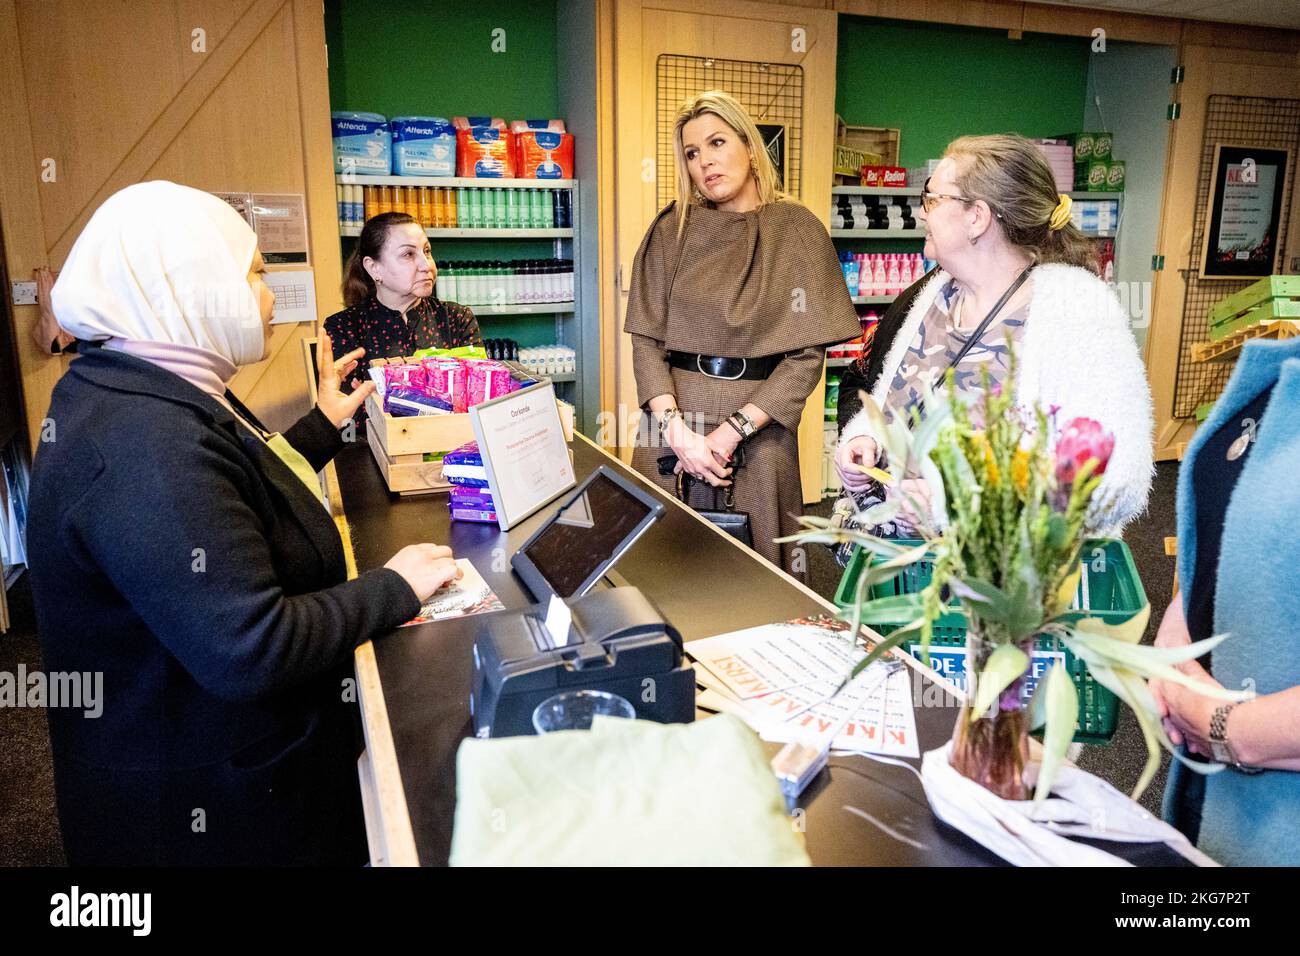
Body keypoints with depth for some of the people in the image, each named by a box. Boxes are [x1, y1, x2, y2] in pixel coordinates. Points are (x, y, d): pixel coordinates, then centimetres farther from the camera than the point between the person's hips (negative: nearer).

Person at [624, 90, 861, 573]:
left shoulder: (797, 230, 0)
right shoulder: (672, 229, 4)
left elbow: (808, 355, -5)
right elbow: (646, 339, 1)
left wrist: (734, 429, -14)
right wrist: (674, 425, -14)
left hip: (759, 426, -1)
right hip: (673, 416, 1)